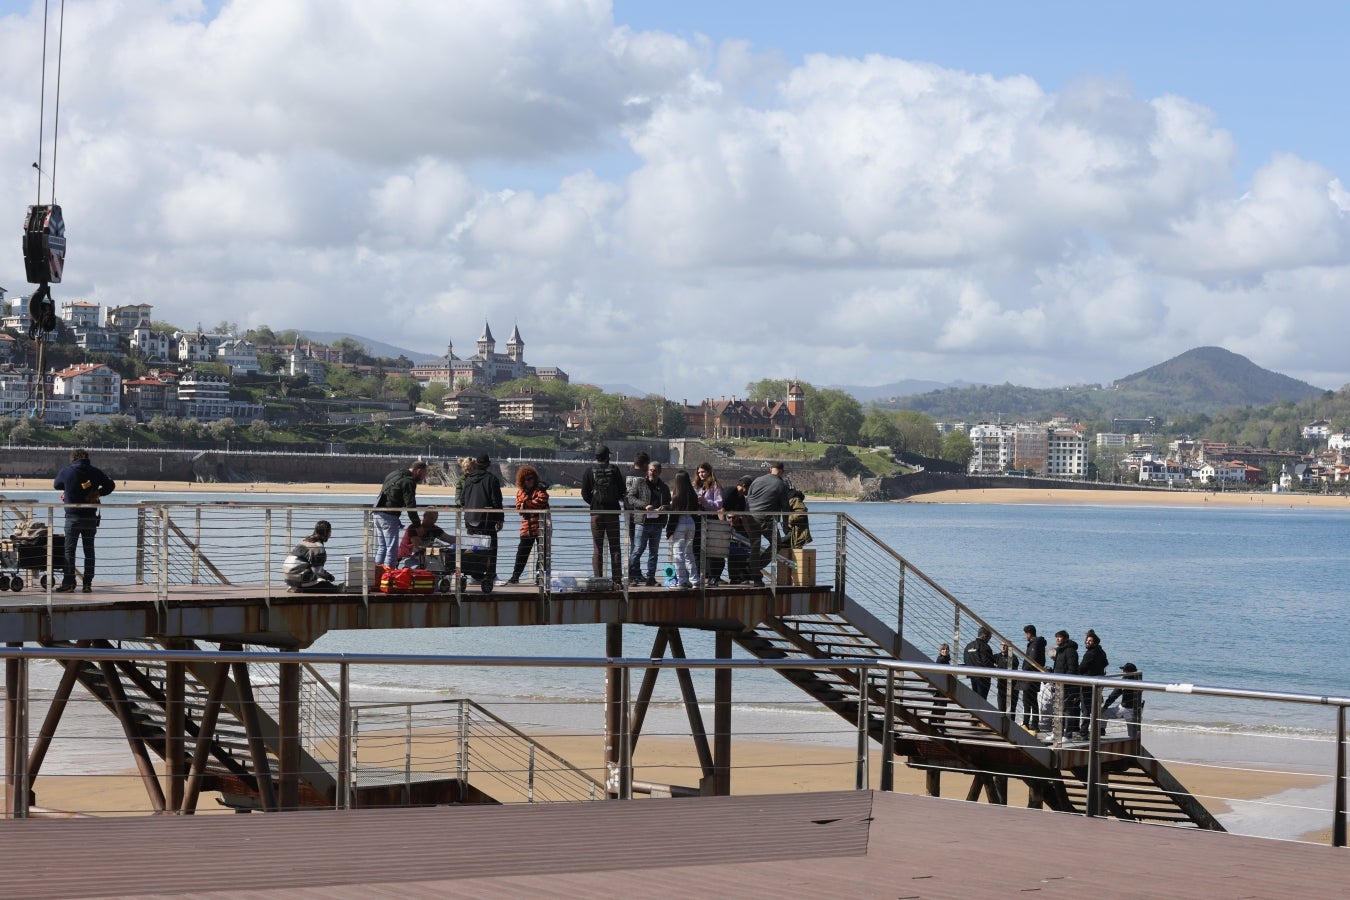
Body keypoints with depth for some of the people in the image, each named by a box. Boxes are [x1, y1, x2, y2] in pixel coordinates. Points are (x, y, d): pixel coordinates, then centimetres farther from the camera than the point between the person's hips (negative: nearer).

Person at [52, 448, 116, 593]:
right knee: (89, 551, 8)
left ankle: (68, 583, -3)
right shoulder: (95, 471, 1)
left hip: (73, 517, -3)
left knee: (69, 550, 2)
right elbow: (110, 485, 6)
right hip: (91, 517, 3)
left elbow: (56, 485, 15)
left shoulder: (66, 472, -3)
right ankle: (88, 584, 7)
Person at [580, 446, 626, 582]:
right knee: (615, 547, 5)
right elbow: (622, 490, 0)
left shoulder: (589, 471, -2)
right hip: (613, 512, 0)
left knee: (597, 548, 3)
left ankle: (598, 579, -2)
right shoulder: (614, 470, -2)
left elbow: (585, 494, -1)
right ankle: (617, 579, 2)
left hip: (596, 512, 0)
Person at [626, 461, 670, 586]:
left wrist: (665, 507, -5)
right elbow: (630, 497, -3)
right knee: (637, 550, -6)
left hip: (657, 524, 4)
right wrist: (644, 506, -16)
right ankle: (633, 576, -2)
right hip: (643, 522, -4)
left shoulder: (664, 487, 15)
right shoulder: (640, 484, 5)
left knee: (654, 552, 7)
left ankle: (651, 577, 13)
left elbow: (669, 504, 20)